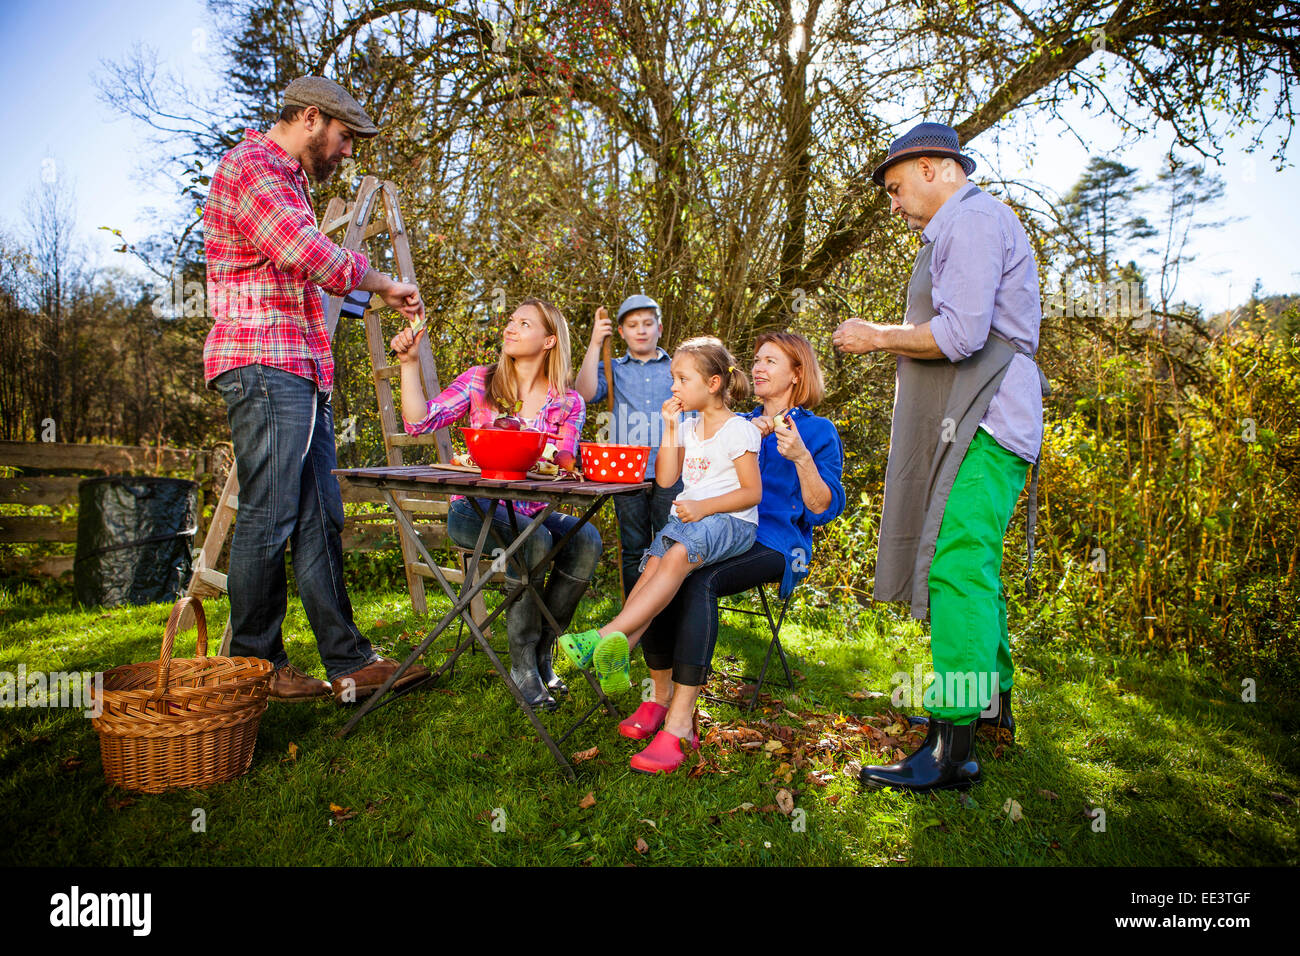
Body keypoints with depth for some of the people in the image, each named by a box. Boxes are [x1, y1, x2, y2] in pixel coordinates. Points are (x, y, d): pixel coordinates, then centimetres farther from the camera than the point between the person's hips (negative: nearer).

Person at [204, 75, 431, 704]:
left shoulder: (285, 178, 27)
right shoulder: (252, 165, -5)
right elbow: (314, 257, -19)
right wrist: (382, 285, -5)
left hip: (301, 371, 10)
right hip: (265, 366, -10)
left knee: (319, 520, 6)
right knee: (268, 520, -6)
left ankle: (347, 663, 9)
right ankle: (253, 668, 7)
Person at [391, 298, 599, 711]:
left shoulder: (569, 403, 7)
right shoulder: (480, 381, 5)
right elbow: (420, 421, -4)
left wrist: (557, 464, -26)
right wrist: (409, 363, -11)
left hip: (531, 510, 3)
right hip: (474, 510, -2)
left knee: (586, 539, -27)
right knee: (533, 539, -33)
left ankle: (542, 651, -10)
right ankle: (522, 665, -19)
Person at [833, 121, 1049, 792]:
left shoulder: (971, 220, -8)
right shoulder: (962, 227, 26)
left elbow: (959, 334, -21)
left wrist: (877, 336, -8)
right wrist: (892, 339, 19)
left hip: (984, 429, -11)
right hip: (980, 426, 11)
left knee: (955, 569, -15)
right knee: (972, 569, 16)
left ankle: (952, 746, -12)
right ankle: (996, 696, 29)